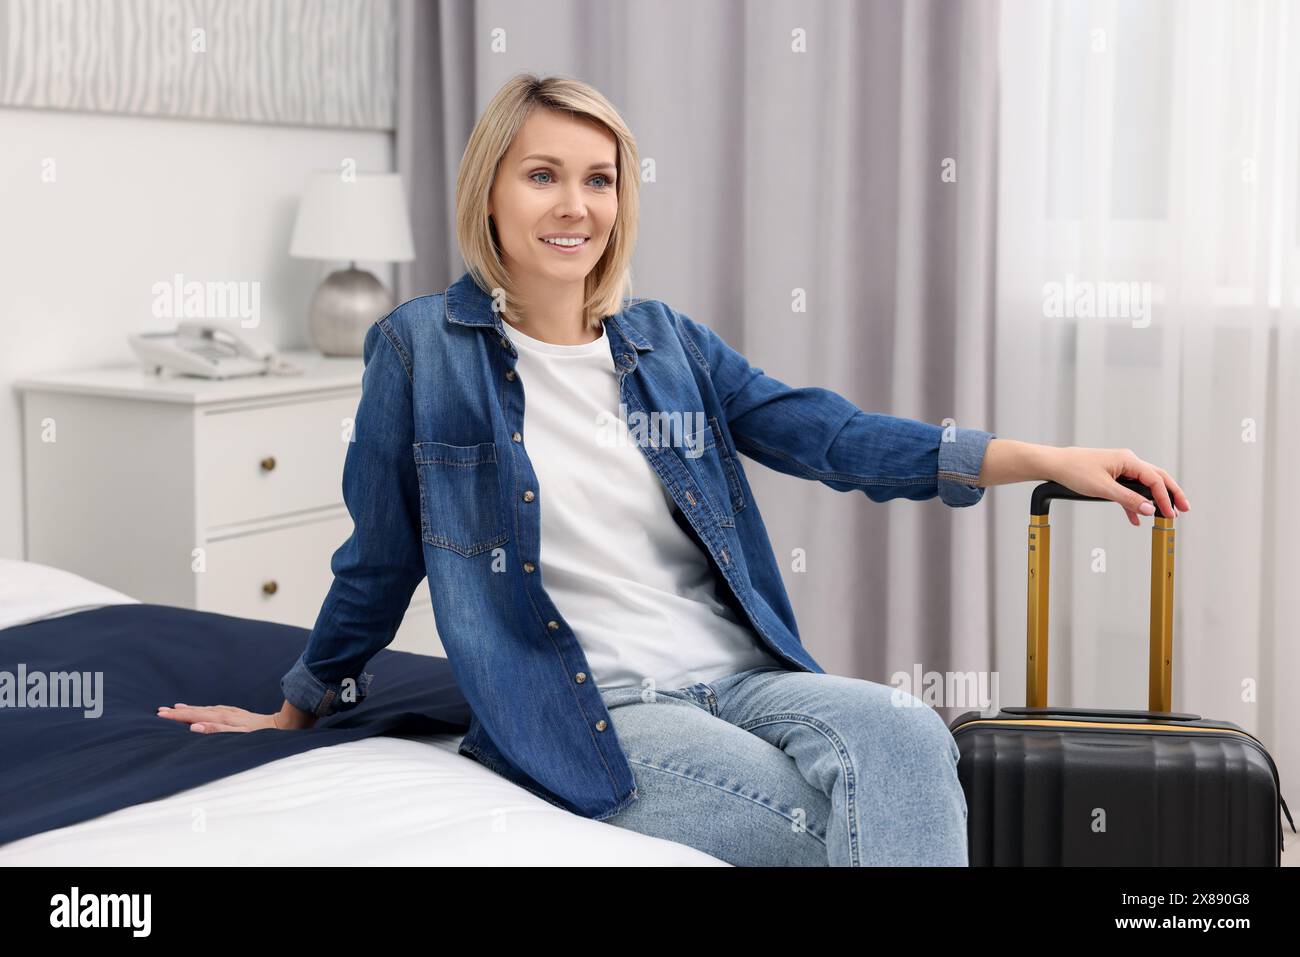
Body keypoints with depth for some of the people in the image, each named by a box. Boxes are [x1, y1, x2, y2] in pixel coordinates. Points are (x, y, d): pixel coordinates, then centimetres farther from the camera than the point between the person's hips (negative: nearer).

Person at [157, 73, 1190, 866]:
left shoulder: (671, 344, 12)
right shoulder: (425, 348, 0)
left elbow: (835, 435, 3)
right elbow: (380, 561, 10)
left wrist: (1050, 457, -7)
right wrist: (295, 713, 20)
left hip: (738, 675, 4)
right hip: (587, 711, -4)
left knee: (906, 736, -28)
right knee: (857, 824, -27)